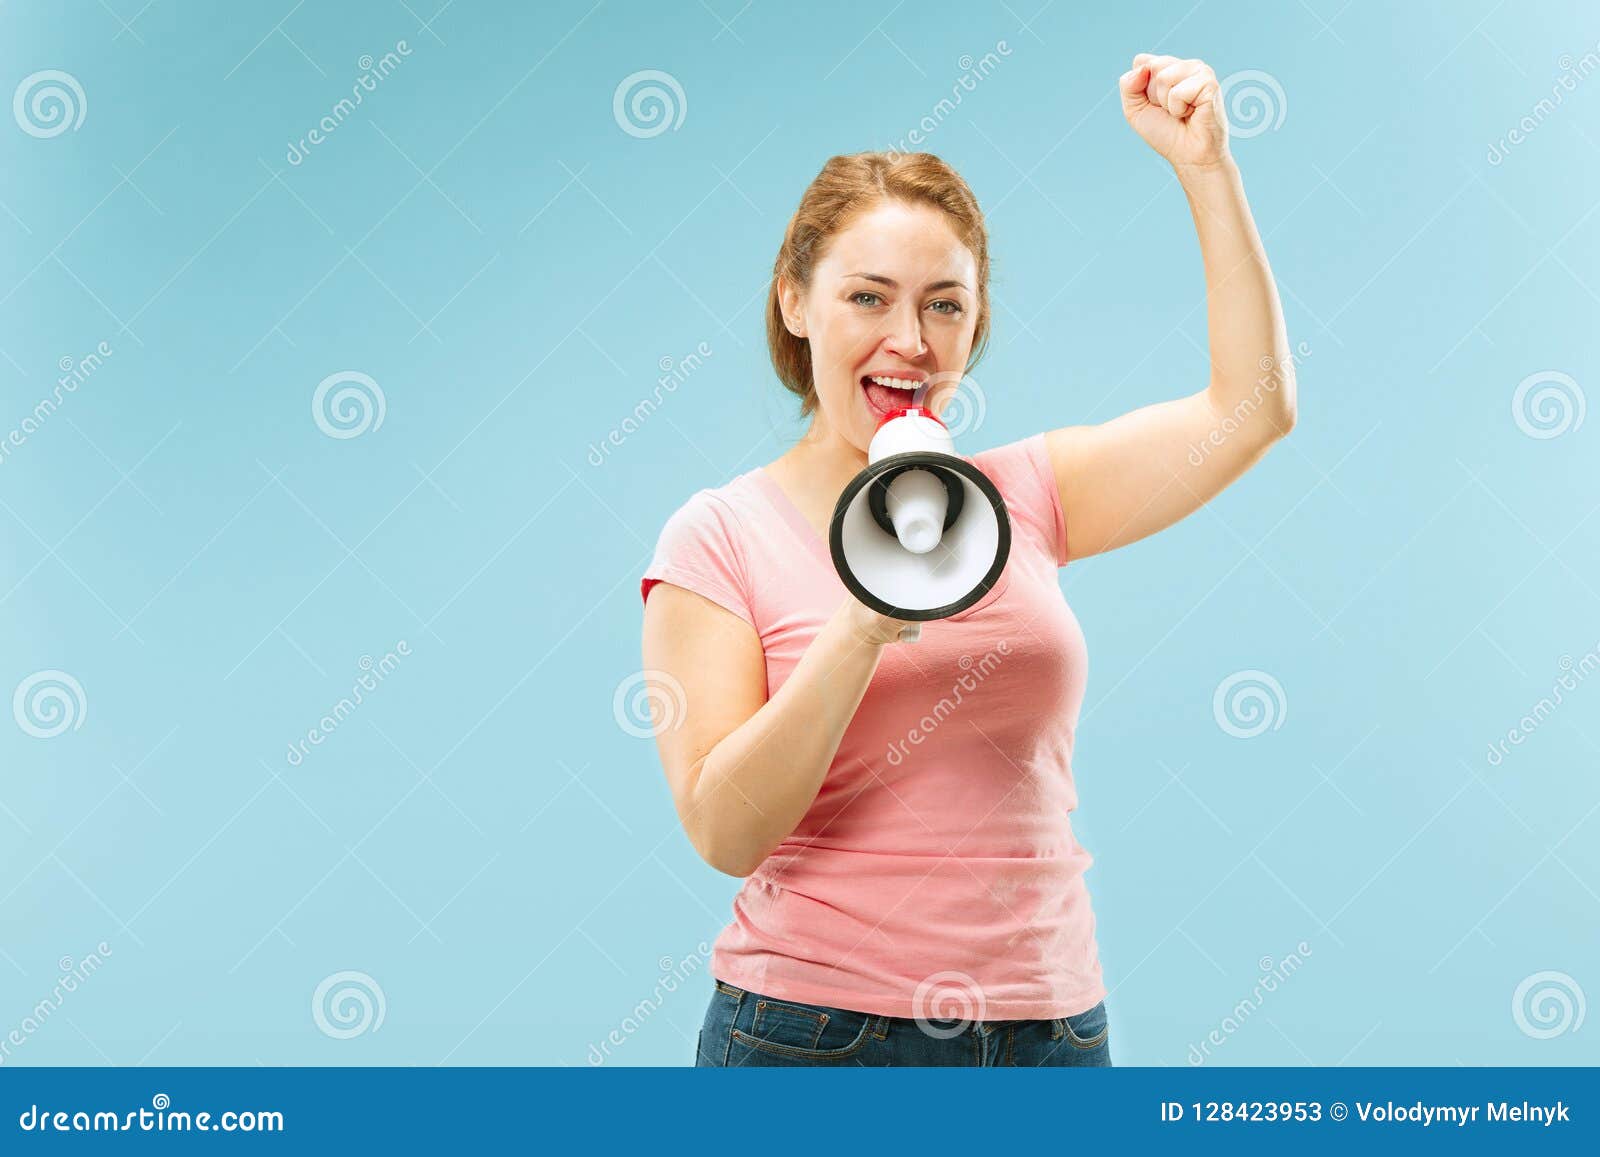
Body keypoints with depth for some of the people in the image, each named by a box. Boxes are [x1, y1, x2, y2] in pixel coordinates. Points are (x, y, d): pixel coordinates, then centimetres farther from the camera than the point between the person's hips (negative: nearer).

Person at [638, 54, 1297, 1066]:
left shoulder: (1020, 497, 6)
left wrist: (1204, 164, 0)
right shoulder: (724, 535, -4)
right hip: (818, 1029, -3)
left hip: (1053, 1022, 4)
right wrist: (863, 629, -23)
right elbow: (724, 830, -12)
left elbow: (1252, 406, 4)